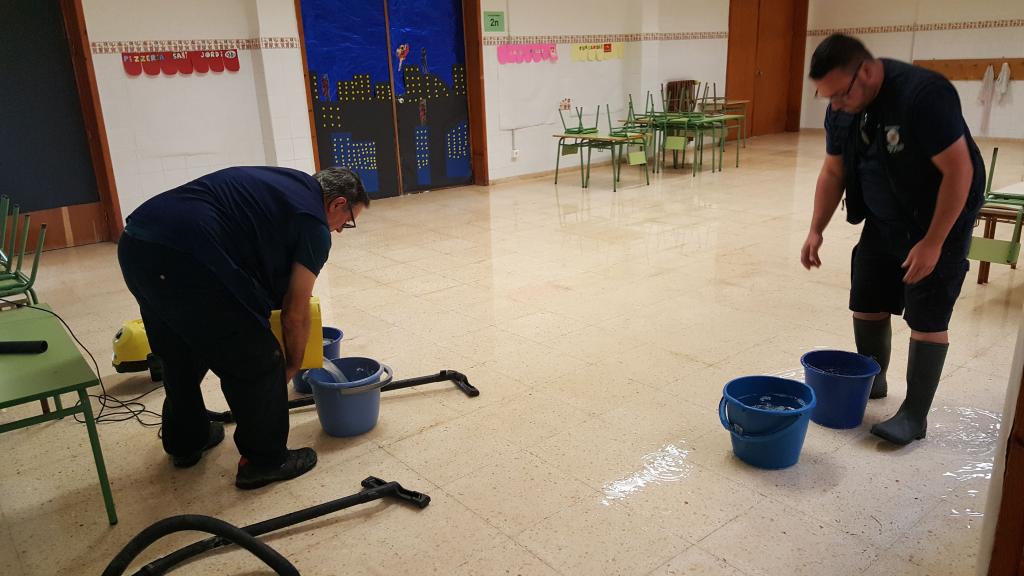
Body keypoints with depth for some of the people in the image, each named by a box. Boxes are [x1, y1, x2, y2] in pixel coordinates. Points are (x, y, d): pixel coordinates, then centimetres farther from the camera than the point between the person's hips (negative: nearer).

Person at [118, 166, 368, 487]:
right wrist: (292, 367, 23)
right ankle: (265, 461, 22)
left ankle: (185, 443, 46)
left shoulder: (284, 183, 25)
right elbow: (295, 315, 6)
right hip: (184, 258, -10)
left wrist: (285, 286, 37)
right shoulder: (314, 225, 2)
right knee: (256, 365, 7)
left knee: (179, 355, 29)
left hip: (136, 244, 10)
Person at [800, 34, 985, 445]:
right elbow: (833, 172, 5)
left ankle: (915, 415, 3)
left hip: (940, 218, -6)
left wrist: (932, 243, -26)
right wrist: (816, 230, -2)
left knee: (927, 318, -5)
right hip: (884, 220, 7)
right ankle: (871, 381, 29)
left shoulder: (923, 95, -29)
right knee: (866, 302, 9)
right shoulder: (841, 110, -7)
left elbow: (959, 170, -26)